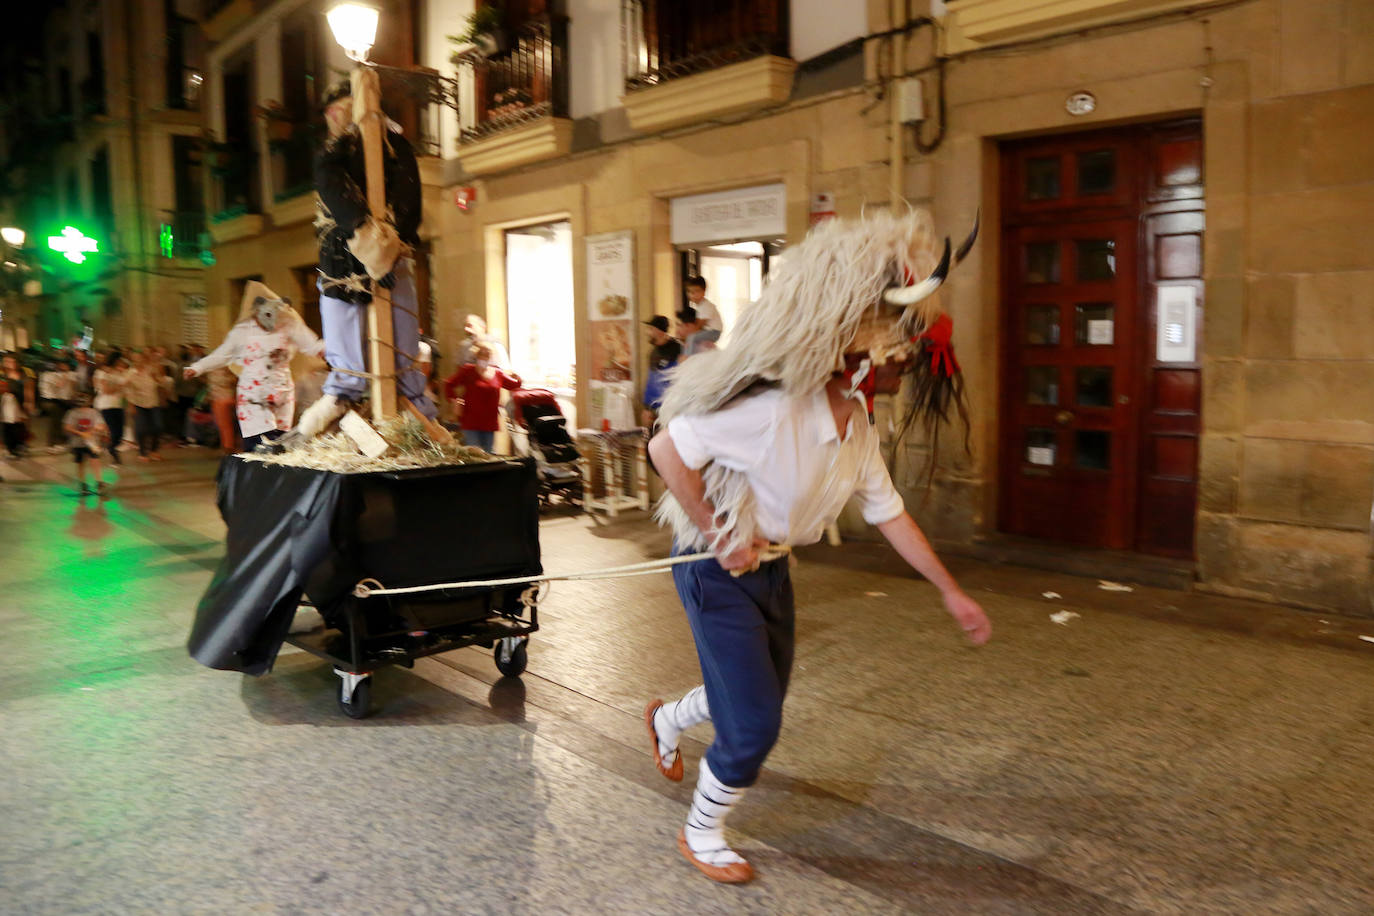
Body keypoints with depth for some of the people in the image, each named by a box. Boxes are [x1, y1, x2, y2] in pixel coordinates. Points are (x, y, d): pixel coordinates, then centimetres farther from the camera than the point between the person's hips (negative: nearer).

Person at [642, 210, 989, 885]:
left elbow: (889, 515, 7)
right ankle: (701, 835, 23)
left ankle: (666, 720, 52)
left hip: (770, 565, 8)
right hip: (718, 571, -8)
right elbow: (666, 449, -28)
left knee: (764, 693, 22)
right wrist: (720, 538, -23)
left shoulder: (858, 426, -3)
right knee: (754, 725, -4)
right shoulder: (775, 410, -31)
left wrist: (952, 592, 8)